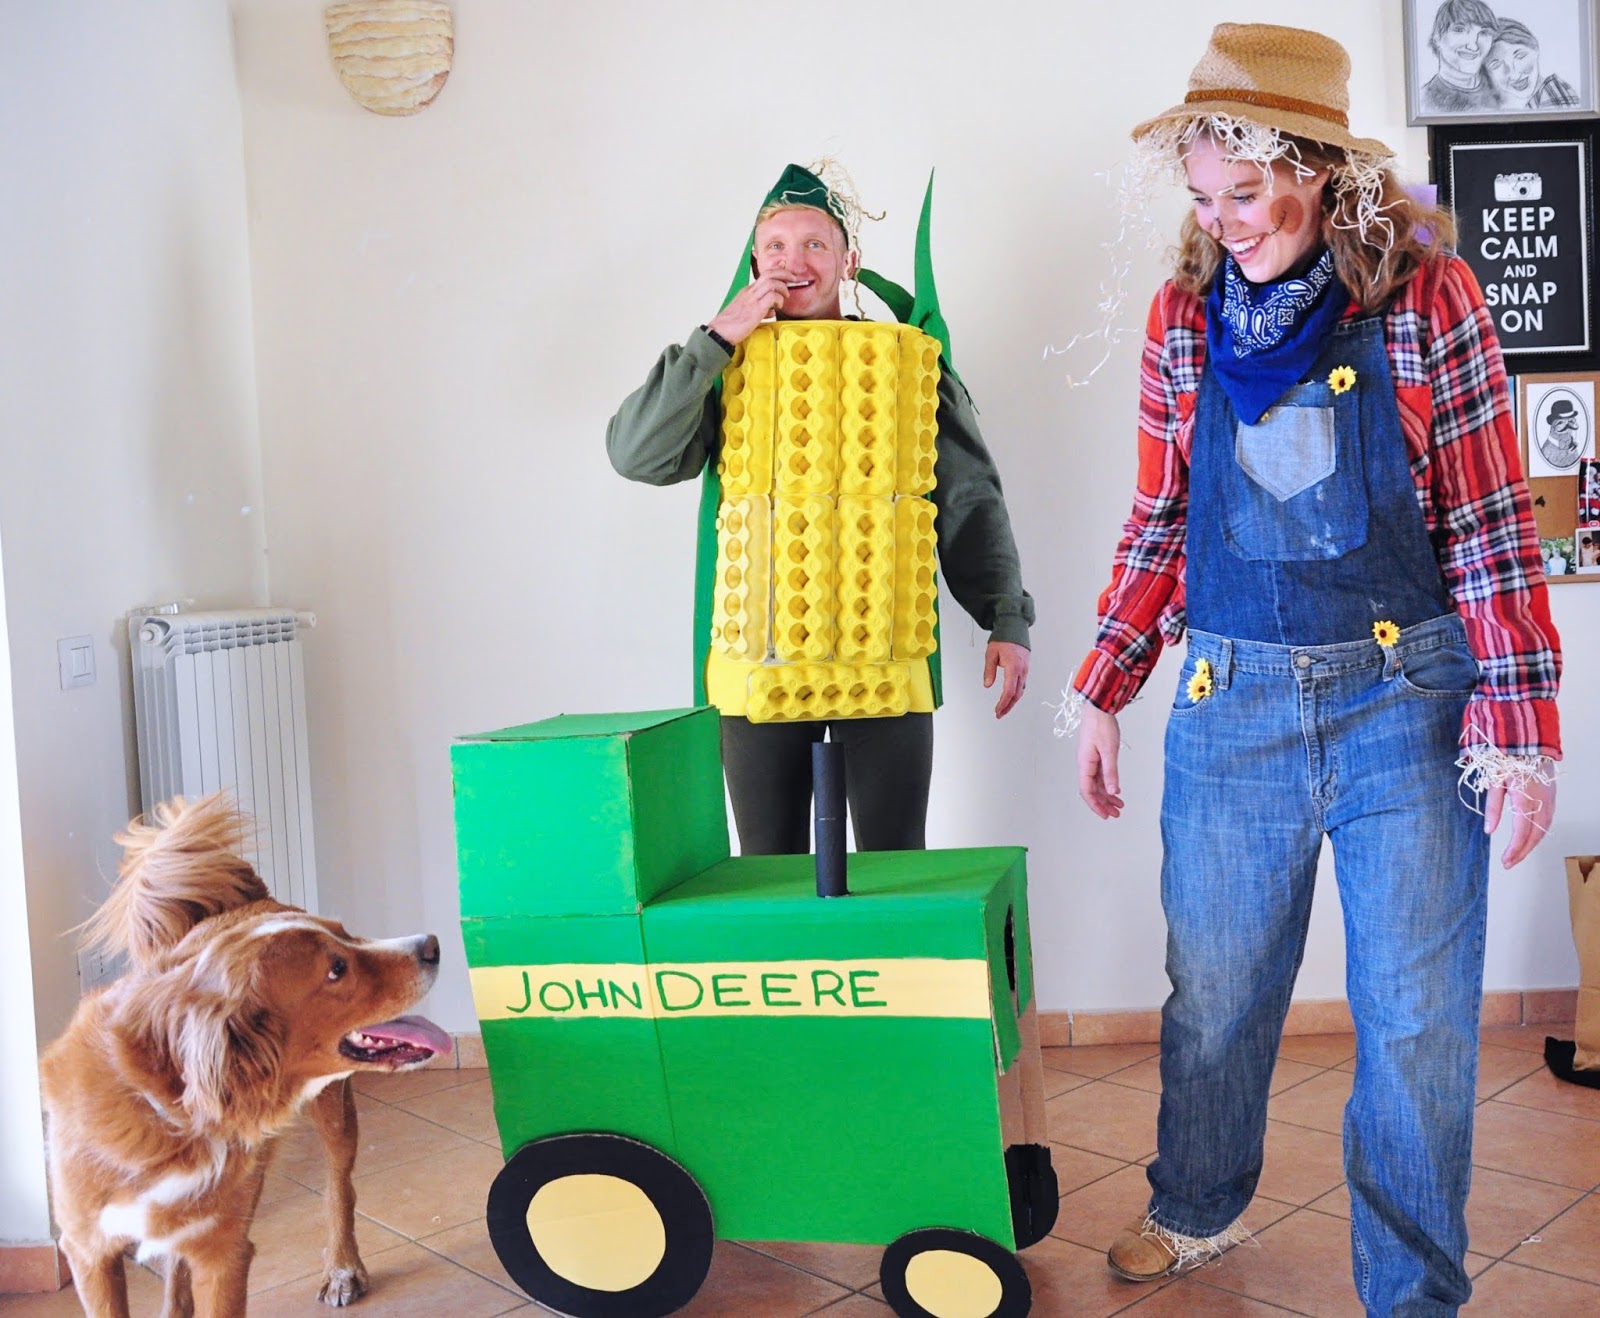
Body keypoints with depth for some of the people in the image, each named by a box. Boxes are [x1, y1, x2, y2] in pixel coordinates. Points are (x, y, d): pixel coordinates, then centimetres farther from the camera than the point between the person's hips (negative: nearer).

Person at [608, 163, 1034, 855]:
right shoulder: (726, 367, 10)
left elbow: (972, 503, 7)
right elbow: (635, 454, -5)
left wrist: (1007, 621, -2)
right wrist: (718, 337, -8)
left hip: (886, 658, -1)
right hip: (757, 661, 1)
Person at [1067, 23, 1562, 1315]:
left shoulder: (1427, 296, -5)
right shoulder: (1185, 314, 4)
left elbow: (1490, 525, -4)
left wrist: (1519, 725, -9)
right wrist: (1103, 694, 7)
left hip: (1405, 694, -2)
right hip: (1231, 704, 3)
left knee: (1417, 1012, 4)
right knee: (1213, 991, 14)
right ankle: (1197, 1209, 39)